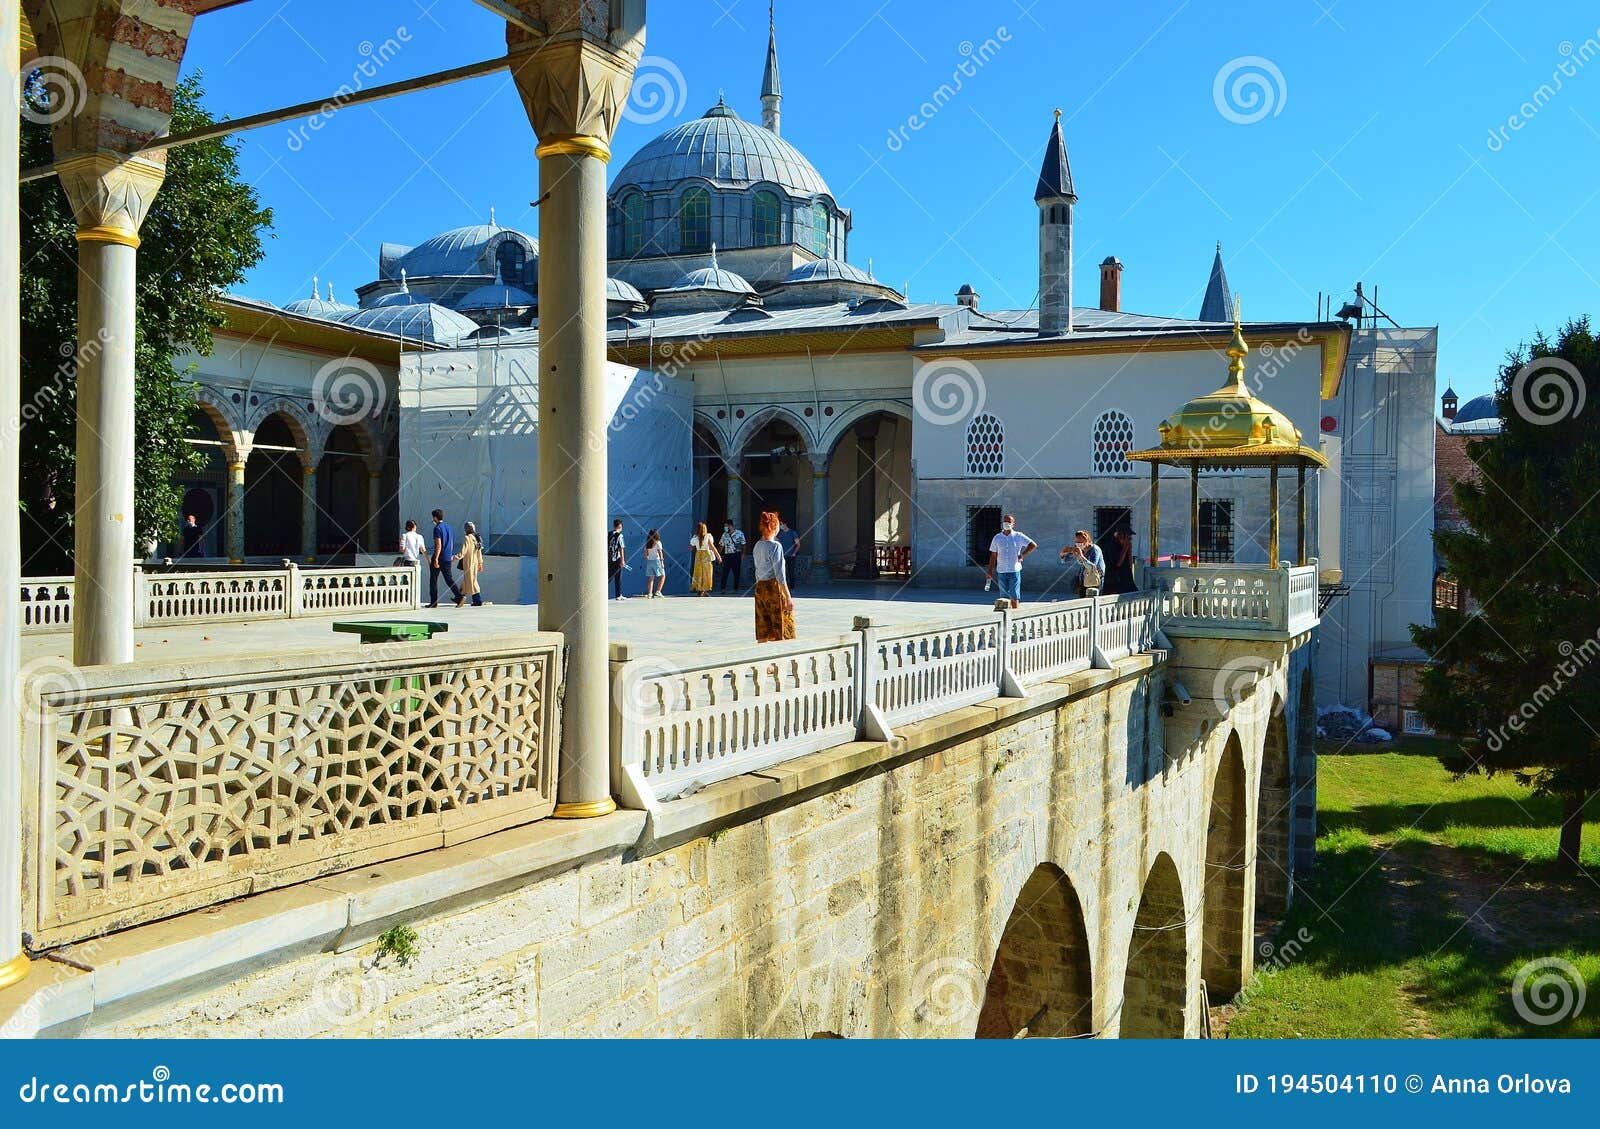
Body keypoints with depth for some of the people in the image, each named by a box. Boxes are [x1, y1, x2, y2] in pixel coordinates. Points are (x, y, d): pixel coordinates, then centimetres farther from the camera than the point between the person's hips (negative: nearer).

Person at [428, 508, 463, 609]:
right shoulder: (449, 527, 13)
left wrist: (436, 559, -20)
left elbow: (438, 545, -19)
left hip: (439, 557, -7)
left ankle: (433, 602, 6)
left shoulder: (437, 528, -12)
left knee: (433, 580, 3)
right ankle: (459, 597, -9)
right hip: (448, 558, 7)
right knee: (449, 579, 8)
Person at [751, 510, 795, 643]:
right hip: (774, 587, -7)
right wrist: (788, 597, -13)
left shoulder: (757, 546, 9)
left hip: (759, 587, 7)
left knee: (763, 635, 9)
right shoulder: (775, 546, -12)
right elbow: (780, 574, -15)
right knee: (779, 632, -1)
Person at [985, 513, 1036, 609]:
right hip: (1001, 572, 3)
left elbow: (1033, 545, 2)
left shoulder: (1019, 536, 1)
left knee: (1014, 596, -6)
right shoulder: (997, 537, 9)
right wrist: (990, 571, 7)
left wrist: (1022, 555, -4)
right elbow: (993, 555, 11)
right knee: (1005, 597, 5)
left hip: (1014, 571, -3)